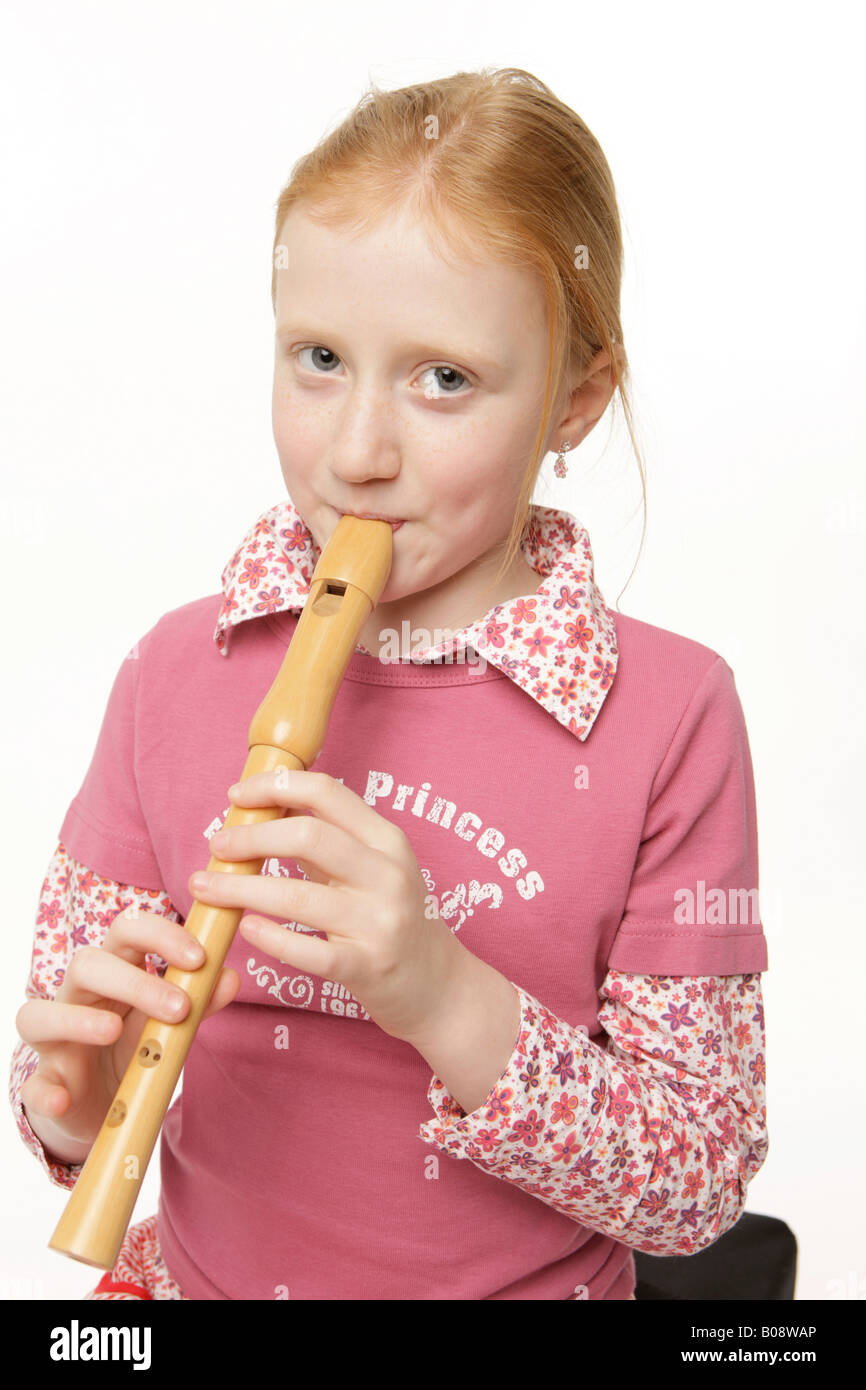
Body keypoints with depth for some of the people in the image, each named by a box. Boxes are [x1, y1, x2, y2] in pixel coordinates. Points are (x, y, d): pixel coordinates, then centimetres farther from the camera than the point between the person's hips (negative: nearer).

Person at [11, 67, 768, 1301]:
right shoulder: (176, 670, -4)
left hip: (528, 1281, -1)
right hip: (204, 1270, 2)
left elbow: (701, 1185, -10)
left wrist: (442, 999, -23)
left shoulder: (669, 714, -12)